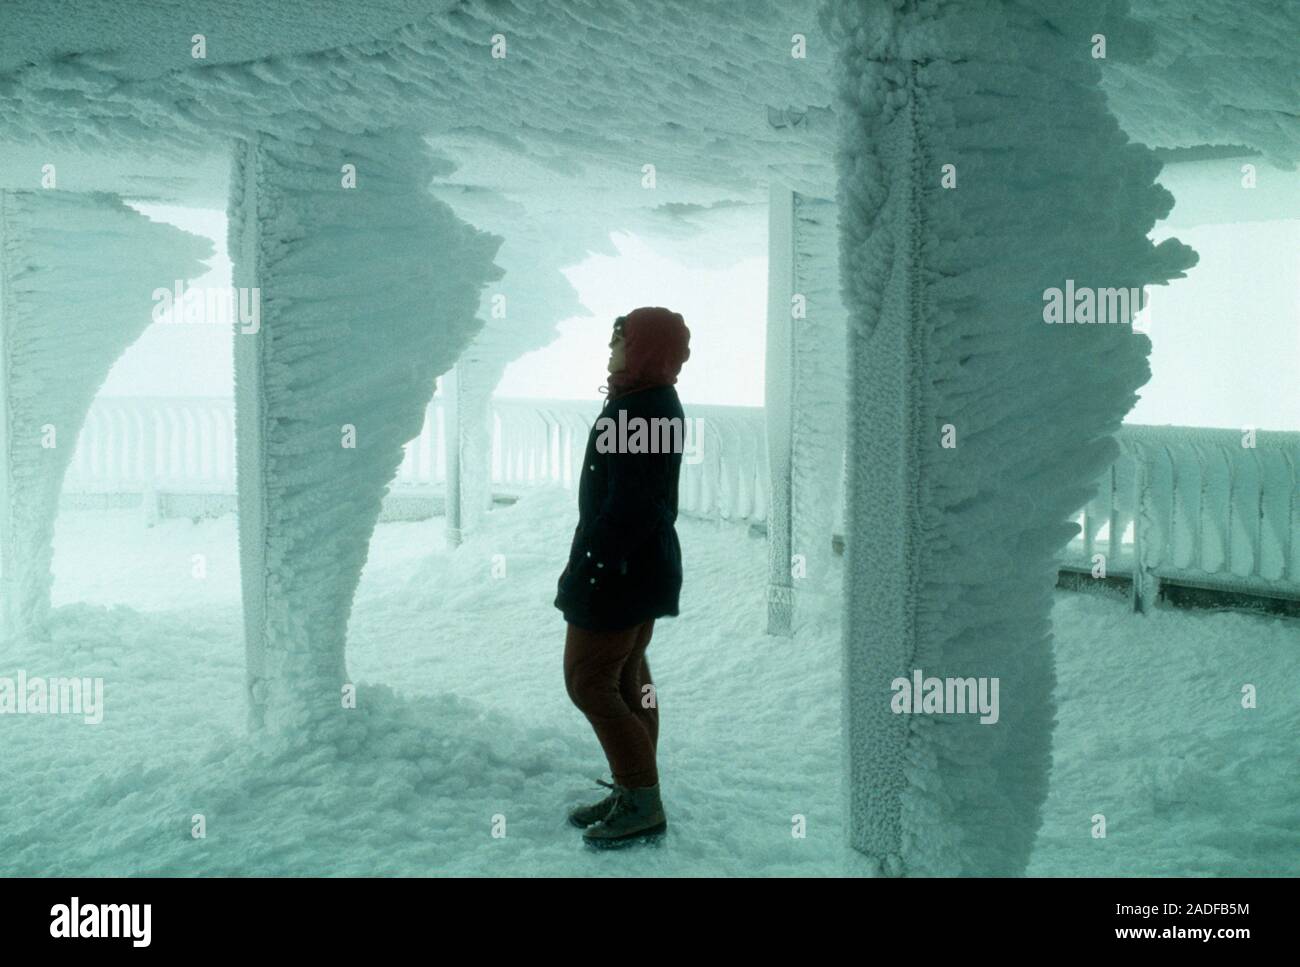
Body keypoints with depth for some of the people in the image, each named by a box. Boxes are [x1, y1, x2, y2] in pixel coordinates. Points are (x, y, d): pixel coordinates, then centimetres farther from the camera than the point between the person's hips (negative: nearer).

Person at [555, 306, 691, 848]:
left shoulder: (637, 411, -22)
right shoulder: (658, 404, 10)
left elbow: (629, 506, -26)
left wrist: (584, 570, -20)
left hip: (620, 570, -10)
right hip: (643, 565, 10)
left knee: (588, 681, -3)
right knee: (626, 681, 16)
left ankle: (643, 805, 4)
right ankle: (633, 795, 26)